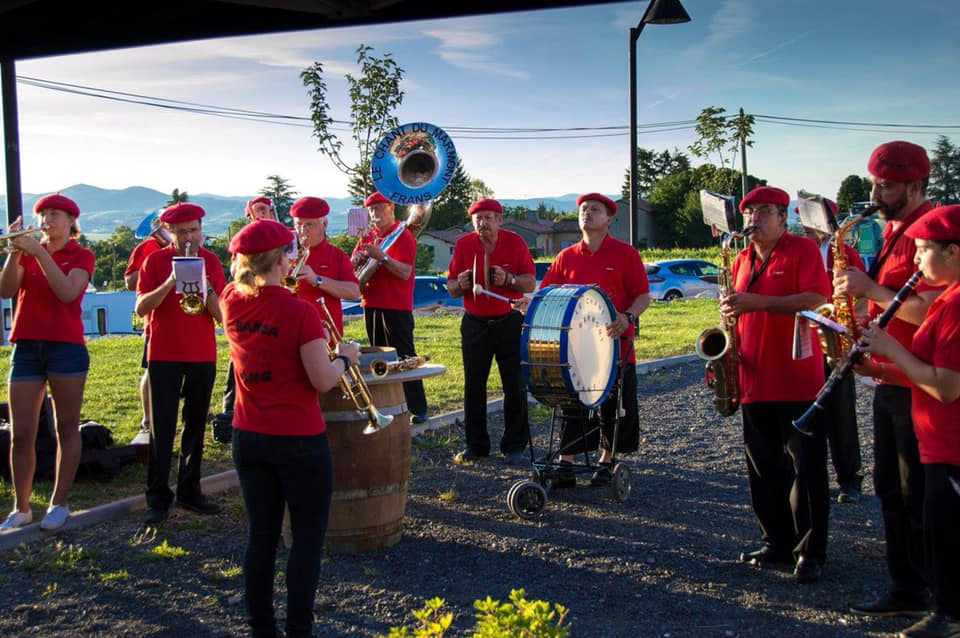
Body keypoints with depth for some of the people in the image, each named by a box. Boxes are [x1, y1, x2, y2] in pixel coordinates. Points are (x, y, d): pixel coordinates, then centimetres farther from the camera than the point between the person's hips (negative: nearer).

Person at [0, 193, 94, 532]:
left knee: (66, 428, 2)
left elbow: (67, 293, -16)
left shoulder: (81, 256, 3)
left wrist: (39, 252, -18)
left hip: (66, 345, -3)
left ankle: (59, 504, 9)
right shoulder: (28, 252, 12)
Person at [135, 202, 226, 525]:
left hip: (203, 355, 2)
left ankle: (189, 491, 17)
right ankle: (158, 498, 2)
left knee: (196, 425, 8)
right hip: (164, 354, -2)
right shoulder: (156, 260, 0)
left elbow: (221, 315, 0)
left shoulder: (211, 261, 5)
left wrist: (206, 287, -17)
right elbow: (140, 308, -8)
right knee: (162, 428, -3)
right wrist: (170, 282, -21)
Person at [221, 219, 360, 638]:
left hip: (248, 438, 6)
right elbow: (323, 381, -17)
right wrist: (345, 357, 0)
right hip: (299, 441, -6)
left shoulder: (232, 303, -1)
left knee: (261, 535, 15)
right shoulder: (300, 311, -18)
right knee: (308, 539, 8)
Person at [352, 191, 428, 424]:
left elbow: (405, 272, -17)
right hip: (371, 304, 7)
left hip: (397, 307, -7)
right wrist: (358, 258, -9)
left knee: (404, 357, -5)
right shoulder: (367, 236, 13)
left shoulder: (402, 235, -7)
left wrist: (381, 256, -27)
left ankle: (417, 408, -2)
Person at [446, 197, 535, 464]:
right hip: (475, 323, 1)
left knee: (515, 387, 0)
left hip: (509, 322, -1)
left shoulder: (515, 242, -2)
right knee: (473, 386, 4)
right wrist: (460, 284, -19)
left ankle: (514, 446, 10)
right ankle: (476, 445, 16)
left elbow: (530, 283, -2)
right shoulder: (463, 244, 1)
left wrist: (509, 279, -21)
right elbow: (451, 288, 4)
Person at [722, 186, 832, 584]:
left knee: (806, 469, -1)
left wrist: (757, 302, -22)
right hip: (754, 382, 7)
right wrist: (729, 312, 0)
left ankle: (810, 551, 5)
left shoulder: (803, 250, -4)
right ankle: (777, 543, 23)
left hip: (798, 382, -6)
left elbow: (817, 299, -17)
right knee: (763, 469, 11)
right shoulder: (741, 260, 15)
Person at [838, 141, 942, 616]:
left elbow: (927, 311, -25)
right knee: (890, 488, 14)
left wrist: (871, 289, -21)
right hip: (890, 380, 10)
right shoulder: (893, 231, 15)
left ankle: (924, 594, 10)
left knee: (917, 496, -2)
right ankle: (904, 590, 23)